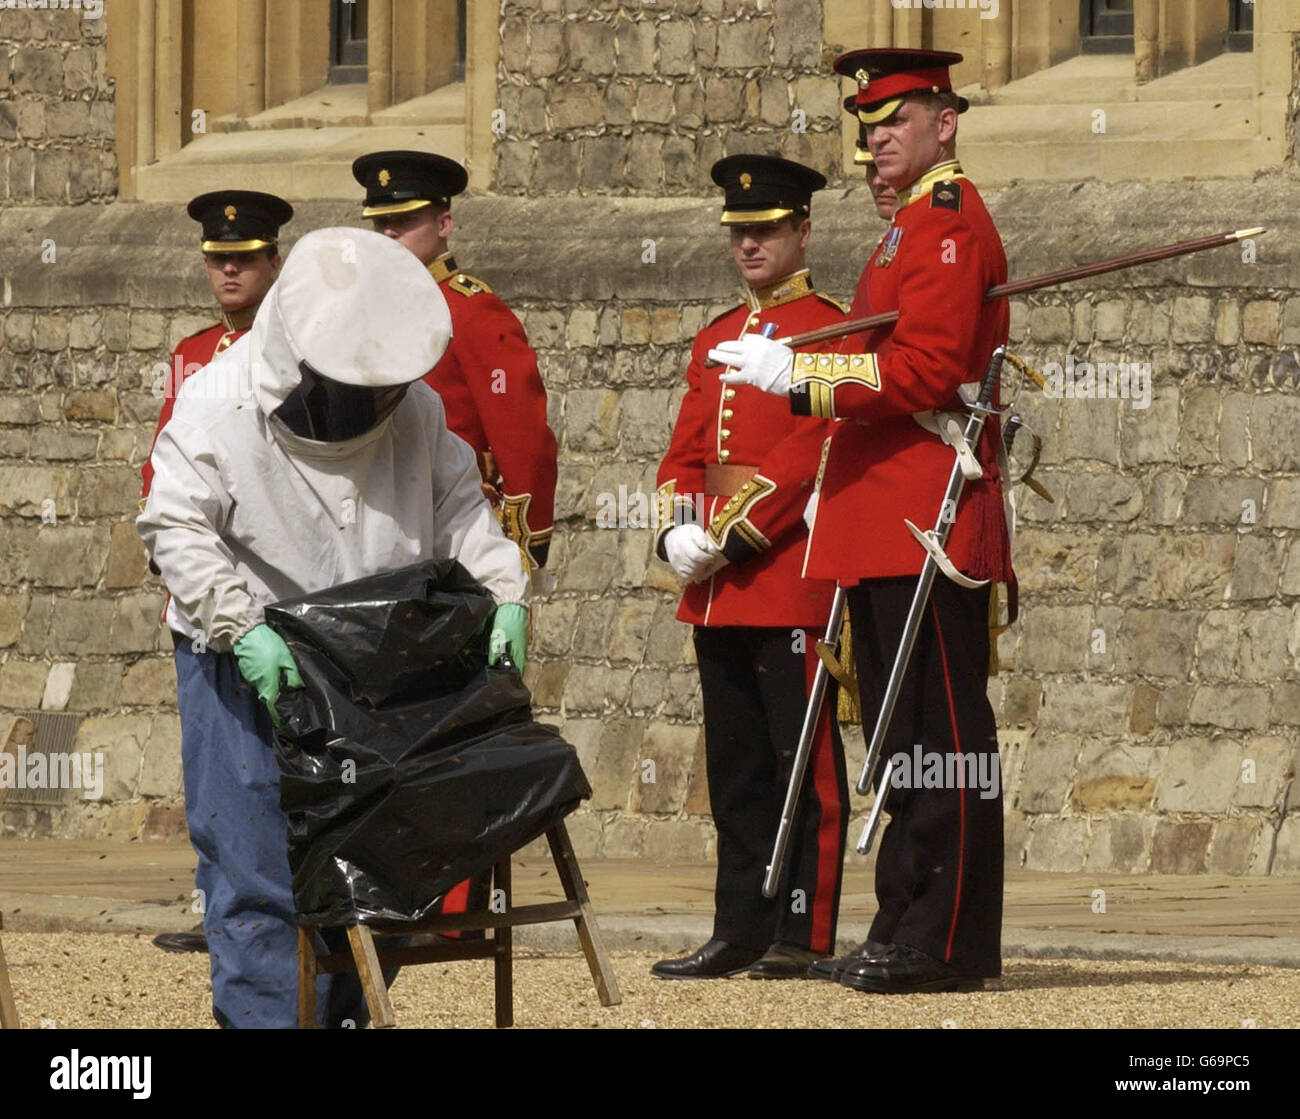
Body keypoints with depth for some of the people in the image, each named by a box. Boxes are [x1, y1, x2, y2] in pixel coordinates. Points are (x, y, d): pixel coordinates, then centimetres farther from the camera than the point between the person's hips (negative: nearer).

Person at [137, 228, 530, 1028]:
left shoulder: (414, 407, 0)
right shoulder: (218, 407, -15)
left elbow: (459, 509, 7)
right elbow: (177, 528, -17)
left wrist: (506, 596, -7)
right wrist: (240, 627, -27)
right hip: (248, 668, -5)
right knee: (256, 871, -5)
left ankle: (345, 1012, 23)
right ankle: (264, 1017, -1)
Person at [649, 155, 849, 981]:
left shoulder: (828, 329, -5)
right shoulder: (717, 339, 19)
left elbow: (812, 451, -15)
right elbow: (685, 450, 17)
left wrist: (735, 534, -17)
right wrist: (679, 531, -1)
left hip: (789, 571, -8)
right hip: (719, 587, 8)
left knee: (804, 760, -4)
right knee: (735, 766, 9)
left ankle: (805, 934, -3)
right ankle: (741, 930, 13)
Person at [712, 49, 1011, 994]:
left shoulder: (951, 225, -10)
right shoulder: (913, 229, 21)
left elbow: (927, 370, -20)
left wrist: (798, 375, -21)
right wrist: (838, 491, 18)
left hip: (929, 525, -11)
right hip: (886, 527, 11)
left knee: (944, 731, -8)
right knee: (903, 735, 11)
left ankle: (948, 942, -8)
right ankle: (909, 927, 14)